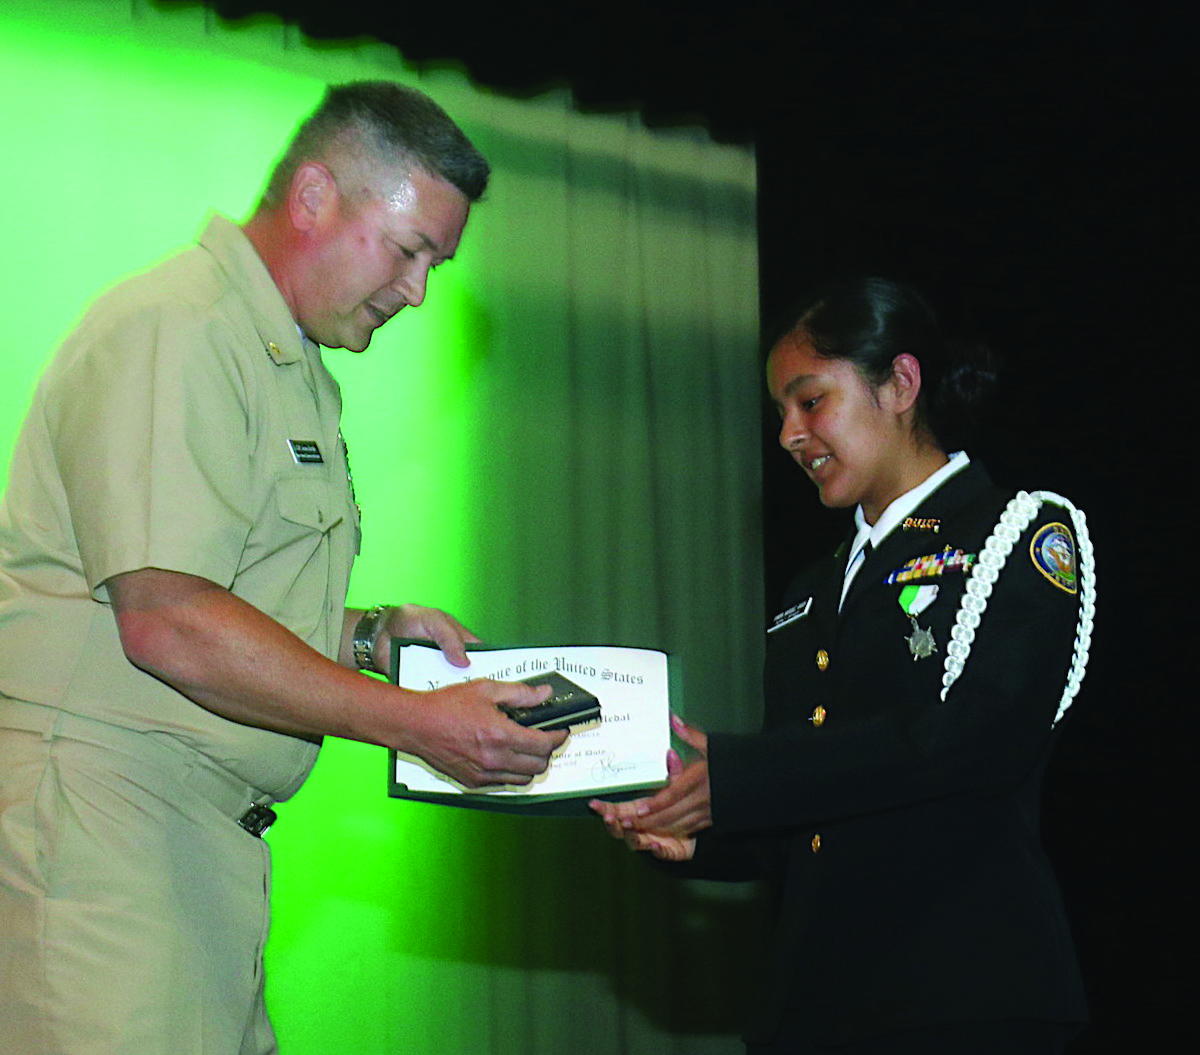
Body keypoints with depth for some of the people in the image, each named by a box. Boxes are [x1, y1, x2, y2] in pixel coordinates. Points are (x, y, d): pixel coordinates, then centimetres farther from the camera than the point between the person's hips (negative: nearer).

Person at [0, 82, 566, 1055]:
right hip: (100, 806, -10)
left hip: (213, 828, 10)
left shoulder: (296, 370, 23)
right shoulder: (175, 331, -10)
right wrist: (415, 723, -17)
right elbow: (167, 625, -20)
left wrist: (371, 634, 9)